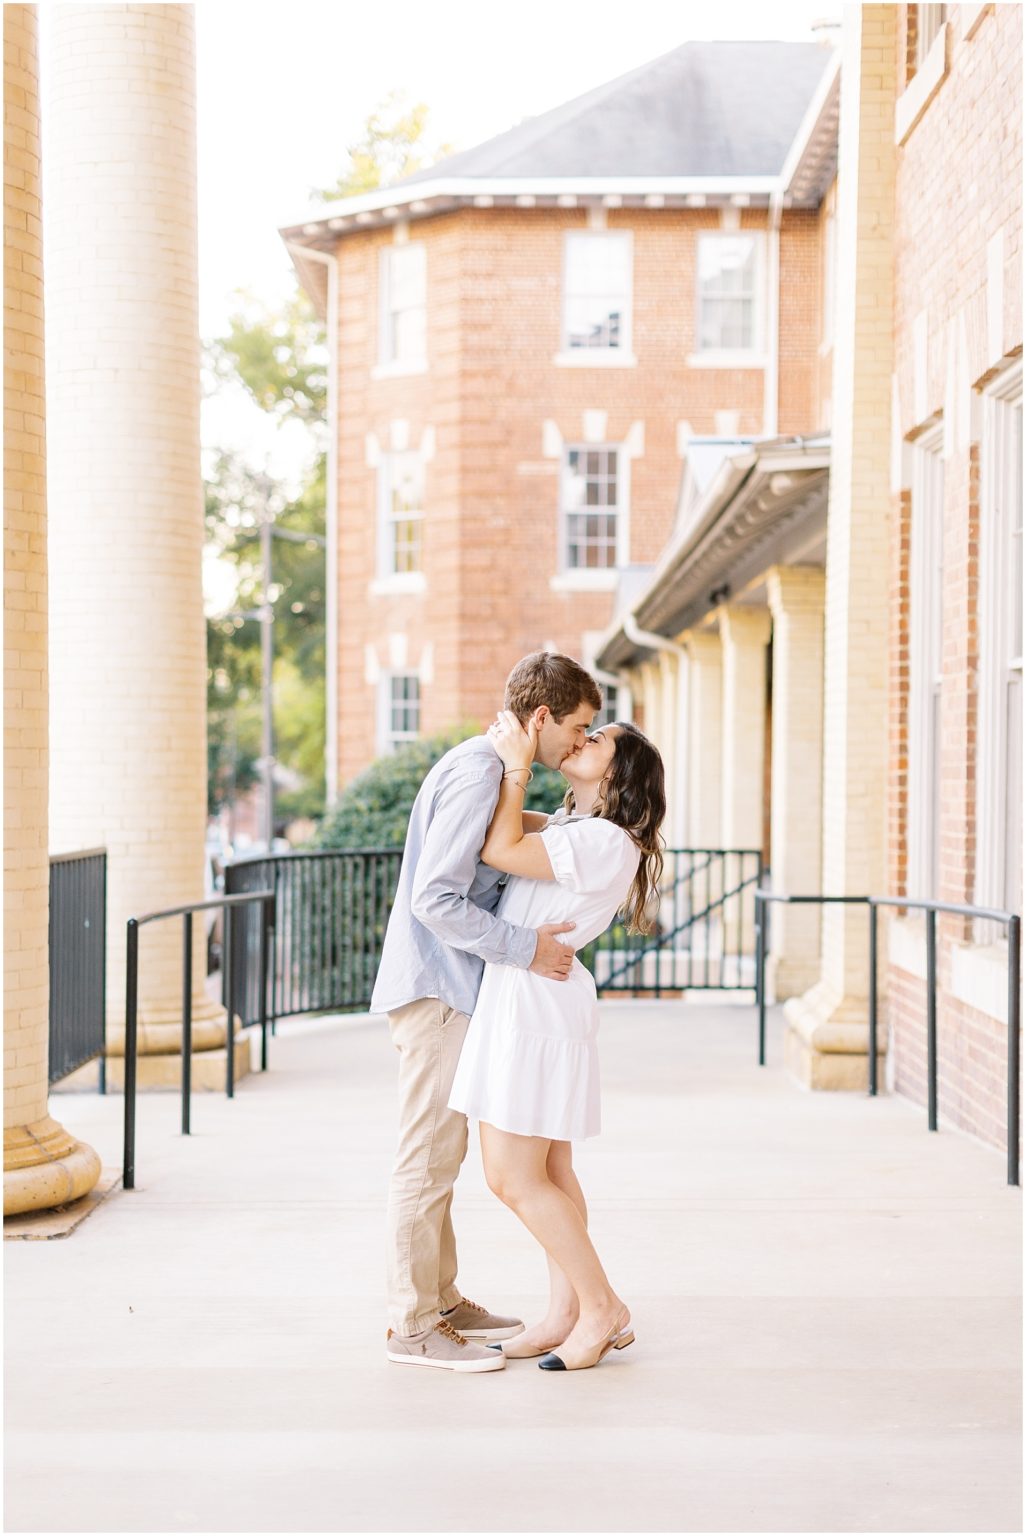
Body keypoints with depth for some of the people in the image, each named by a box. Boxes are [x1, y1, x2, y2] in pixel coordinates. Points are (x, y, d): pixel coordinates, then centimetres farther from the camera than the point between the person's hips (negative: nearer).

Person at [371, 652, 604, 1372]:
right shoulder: (476, 773, -18)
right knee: (429, 1157, -4)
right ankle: (413, 1325, 2)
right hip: (436, 990, -10)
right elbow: (435, 899, -23)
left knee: (442, 1153, 15)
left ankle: (441, 1300, 25)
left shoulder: (487, 767, 14)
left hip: (448, 989, 10)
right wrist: (525, 948, -20)